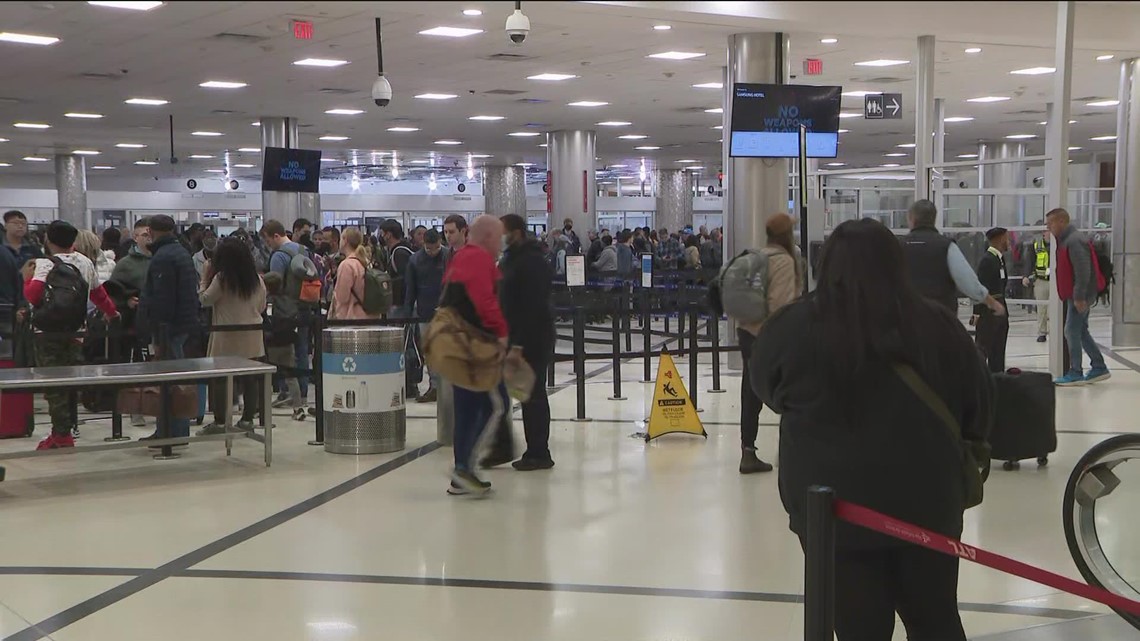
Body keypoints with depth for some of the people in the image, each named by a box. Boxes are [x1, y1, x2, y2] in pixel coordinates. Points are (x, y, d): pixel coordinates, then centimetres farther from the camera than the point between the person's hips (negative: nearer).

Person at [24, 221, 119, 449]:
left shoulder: (45, 265, -10)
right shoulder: (85, 263, 7)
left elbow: (33, 295, -21)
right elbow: (98, 293, 19)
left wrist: (27, 278, 0)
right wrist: (111, 312, 37)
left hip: (48, 332, -5)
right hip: (75, 330, 5)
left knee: (54, 384, -2)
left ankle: (62, 436, -3)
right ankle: (66, 429, 20)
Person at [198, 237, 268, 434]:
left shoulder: (221, 279, -10)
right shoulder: (256, 279, 4)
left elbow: (205, 300, -1)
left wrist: (205, 279, 7)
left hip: (227, 337, -5)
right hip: (252, 337, 5)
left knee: (220, 378, 1)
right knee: (250, 378, 8)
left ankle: (220, 421, 2)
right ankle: (247, 418, 12)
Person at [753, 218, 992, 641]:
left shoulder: (793, 327, -12)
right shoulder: (936, 324, -8)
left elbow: (768, 390, 7)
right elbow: (979, 404, 5)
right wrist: (954, 447, 24)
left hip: (834, 509, -1)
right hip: (925, 503, 2)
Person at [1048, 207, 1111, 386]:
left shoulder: (1074, 241, -18)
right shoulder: (1066, 239, 15)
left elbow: (1083, 271, -24)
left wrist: (1079, 296, -26)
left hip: (1080, 295, -11)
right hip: (1078, 295, 11)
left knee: (1072, 331, -7)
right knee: (1081, 331, 14)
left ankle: (1075, 373, -3)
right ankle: (1099, 368, 20)